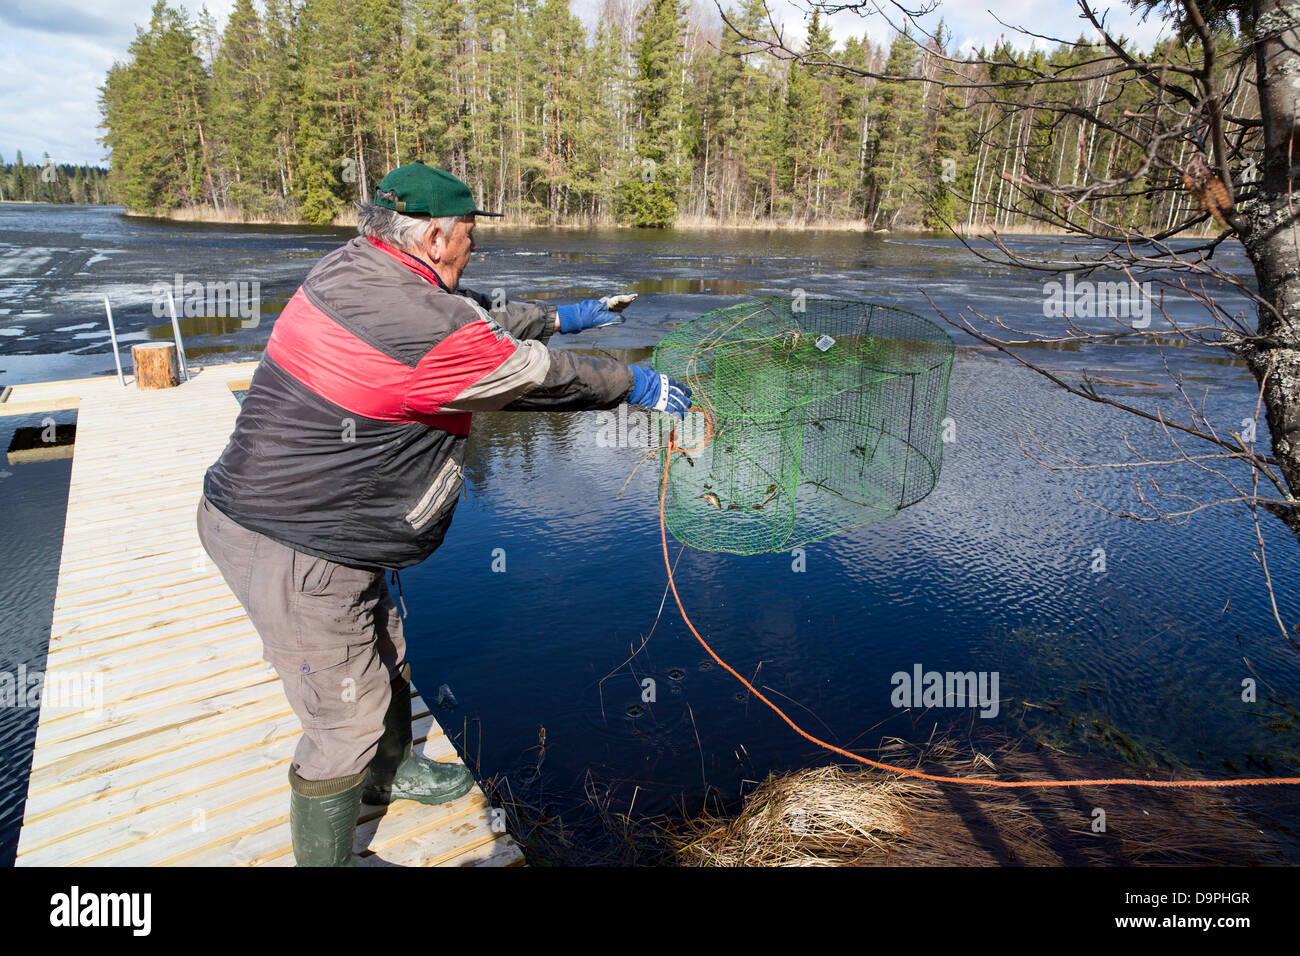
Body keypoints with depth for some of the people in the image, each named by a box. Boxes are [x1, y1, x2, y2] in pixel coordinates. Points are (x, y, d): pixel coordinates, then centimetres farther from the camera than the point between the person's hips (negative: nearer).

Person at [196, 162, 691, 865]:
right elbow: (541, 376, -12)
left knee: (383, 657, 27)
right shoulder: (426, 329, -25)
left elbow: (477, 321, 16)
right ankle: (325, 858, 31)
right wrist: (636, 385, 5)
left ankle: (389, 773, 54)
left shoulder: (351, 265, 3)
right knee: (347, 719, 7)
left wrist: (560, 316, 26)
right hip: (295, 552, -10)